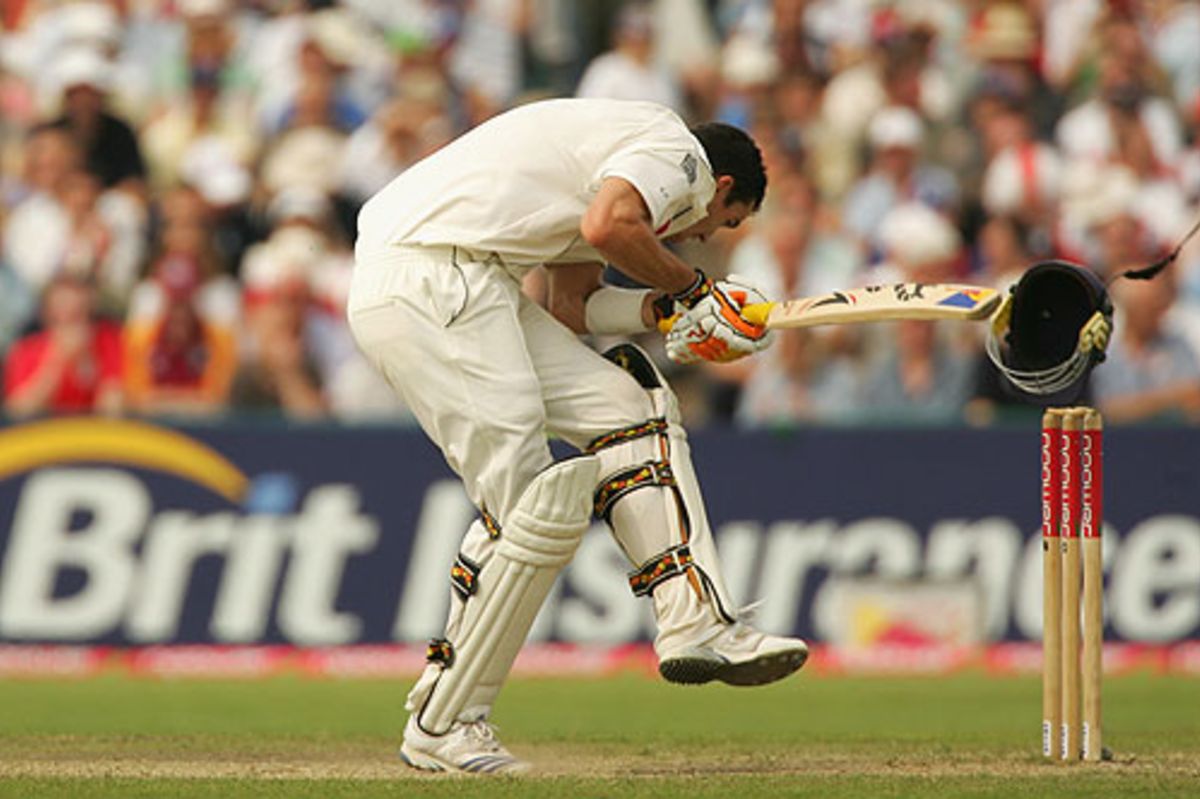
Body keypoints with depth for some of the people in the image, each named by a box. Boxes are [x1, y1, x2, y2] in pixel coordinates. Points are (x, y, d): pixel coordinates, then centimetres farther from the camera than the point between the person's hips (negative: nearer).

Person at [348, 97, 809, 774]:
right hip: (428, 280, -11)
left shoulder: (622, 149, 30)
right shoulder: (676, 150, 1)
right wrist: (688, 287, -2)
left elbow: (571, 310, 23)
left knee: (630, 410, 13)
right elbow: (608, 225, -20)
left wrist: (668, 308, 10)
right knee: (532, 505, -11)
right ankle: (442, 726, -3)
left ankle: (698, 625, 8)